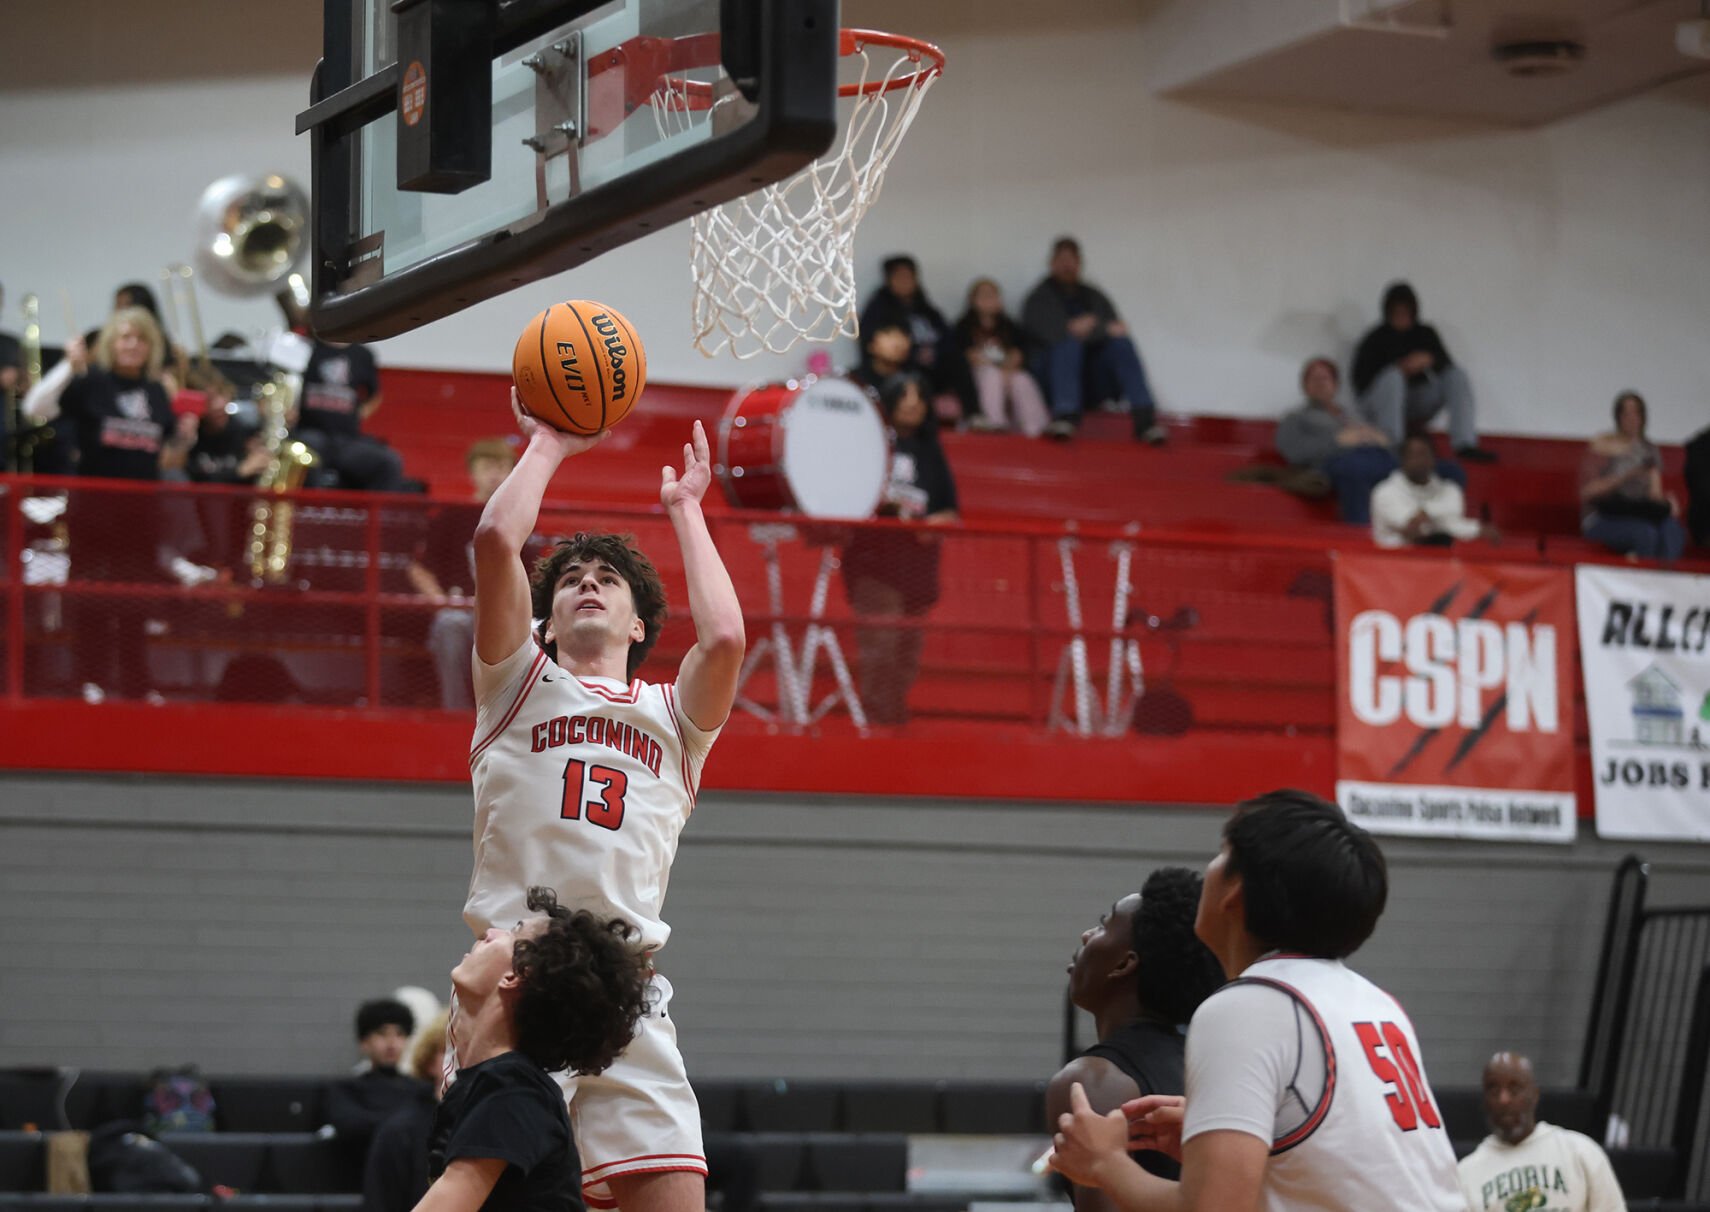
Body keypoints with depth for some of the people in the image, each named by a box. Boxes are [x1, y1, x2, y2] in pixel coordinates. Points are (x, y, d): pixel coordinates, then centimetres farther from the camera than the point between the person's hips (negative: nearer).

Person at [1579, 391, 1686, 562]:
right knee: (1645, 531, -37)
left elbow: (1655, 493, 11)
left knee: (1672, 529, -31)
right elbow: (1588, 491, -6)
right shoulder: (1601, 446, 3)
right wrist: (1627, 475, -16)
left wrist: (1667, 501, -13)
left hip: (1639, 514, 4)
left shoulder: (1649, 451, 16)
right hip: (1603, 520, -4)